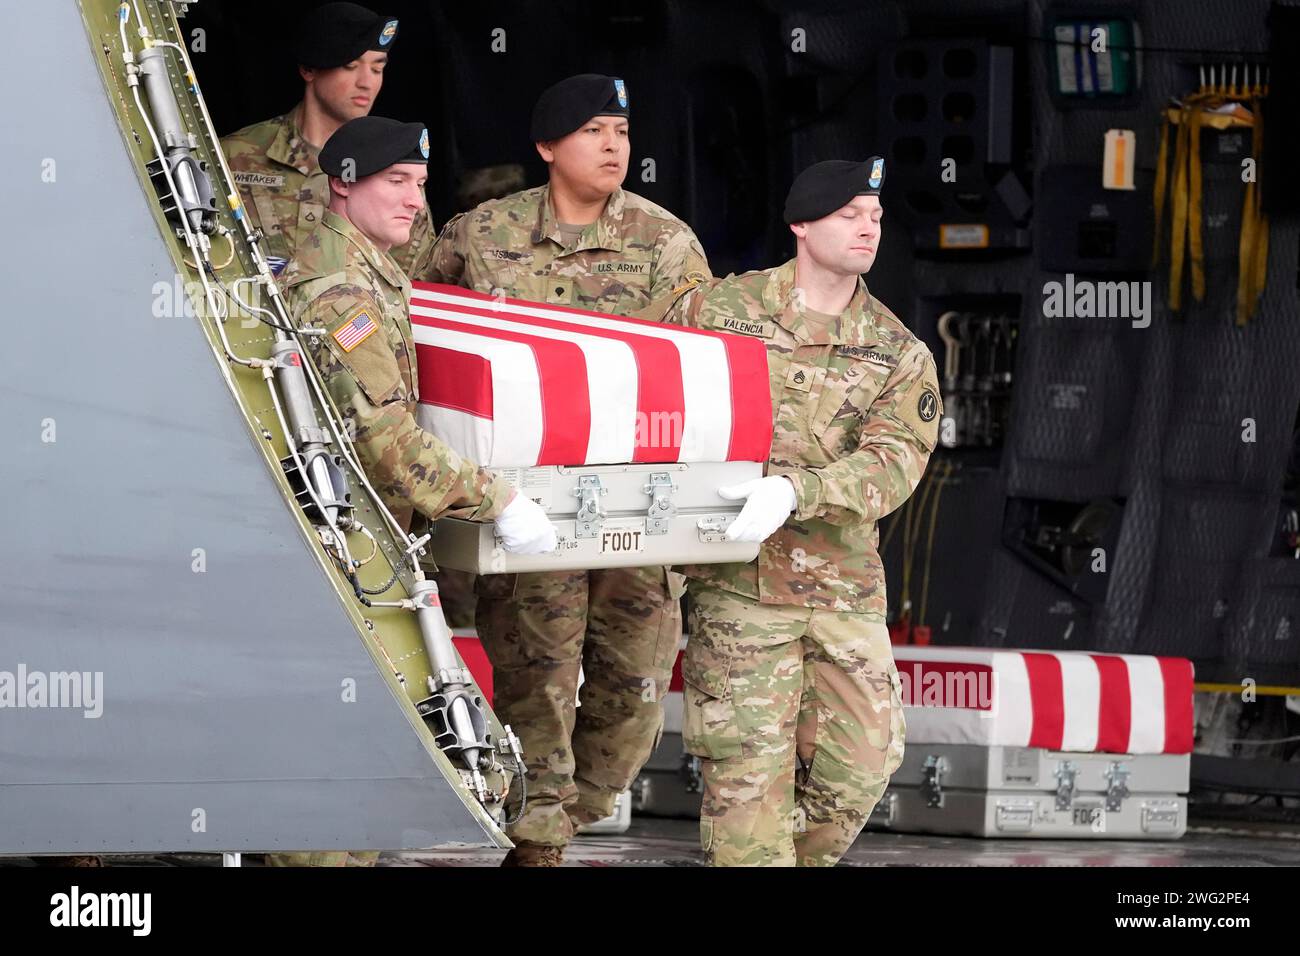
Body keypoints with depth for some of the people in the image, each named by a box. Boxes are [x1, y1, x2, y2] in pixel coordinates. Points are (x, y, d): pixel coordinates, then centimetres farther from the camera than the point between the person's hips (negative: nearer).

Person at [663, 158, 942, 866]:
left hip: (846, 587, 3)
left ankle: (804, 861, 28)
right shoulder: (720, 309, 0)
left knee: (859, 766, 6)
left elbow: (892, 464, -10)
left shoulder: (899, 354, 5)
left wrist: (793, 492, -27)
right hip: (742, 583, -3)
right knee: (749, 768, -7)